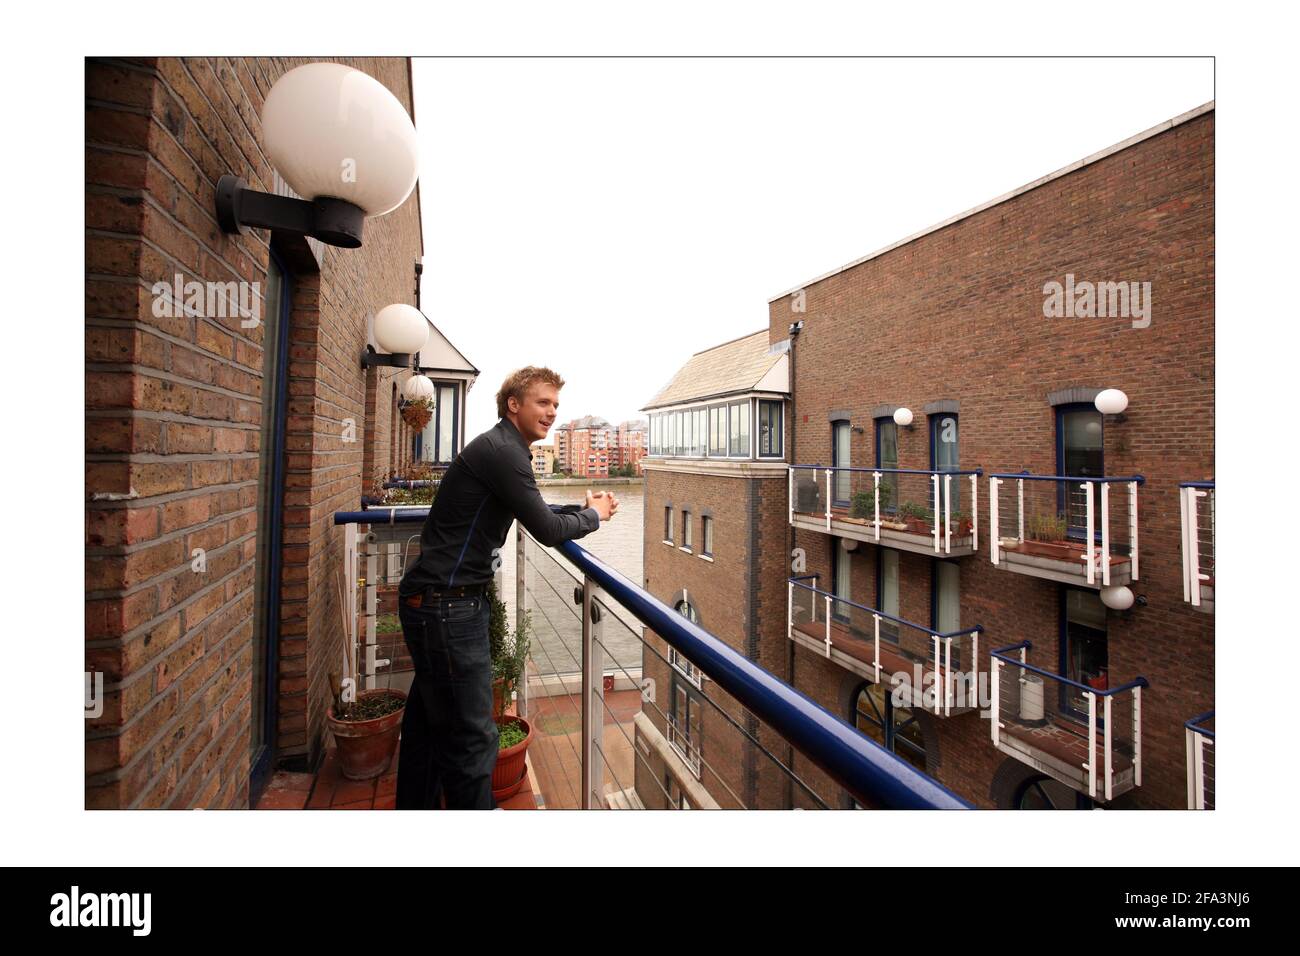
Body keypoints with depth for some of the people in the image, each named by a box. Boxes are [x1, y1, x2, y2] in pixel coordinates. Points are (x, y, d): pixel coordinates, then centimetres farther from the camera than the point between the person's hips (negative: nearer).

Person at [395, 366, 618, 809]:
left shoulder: (504, 449, 15)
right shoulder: (502, 451, -18)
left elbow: (536, 512, 22)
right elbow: (546, 530, -18)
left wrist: (583, 507, 8)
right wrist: (593, 516, -1)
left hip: (435, 601, 11)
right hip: (446, 605, -11)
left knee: (428, 723, 24)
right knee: (472, 738, 0)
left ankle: (418, 806, 41)